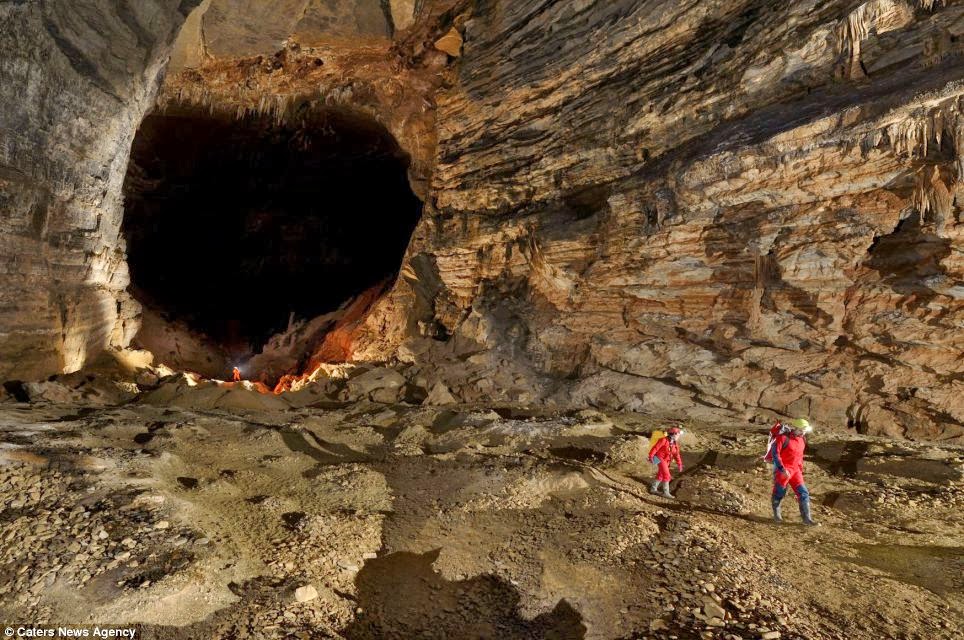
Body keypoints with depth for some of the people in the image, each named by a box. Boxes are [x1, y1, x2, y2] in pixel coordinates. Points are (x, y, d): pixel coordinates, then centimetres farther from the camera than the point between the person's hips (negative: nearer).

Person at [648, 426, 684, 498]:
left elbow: (677, 454, 10)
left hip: (666, 461, 9)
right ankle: (666, 492, -6)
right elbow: (655, 448, -20)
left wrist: (679, 464, 7)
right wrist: (651, 456, -24)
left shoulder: (675, 444, 5)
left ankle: (653, 489, 30)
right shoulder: (664, 440, -18)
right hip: (660, 459, -9)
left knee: (660, 475, 17)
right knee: (666, 475, -11)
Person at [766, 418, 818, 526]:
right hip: (782, 470, -6)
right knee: (779, 493, 7)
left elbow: (800, 455, 20)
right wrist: (782, 469, -24)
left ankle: (806, 518, 10)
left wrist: (800, 469, 20)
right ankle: (776, 515, 27)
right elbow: (775, 454, -20)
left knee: (803, 493, 1)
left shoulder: (801, 439, 7)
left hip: (795, 470, 6)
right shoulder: (783, 437, -18)